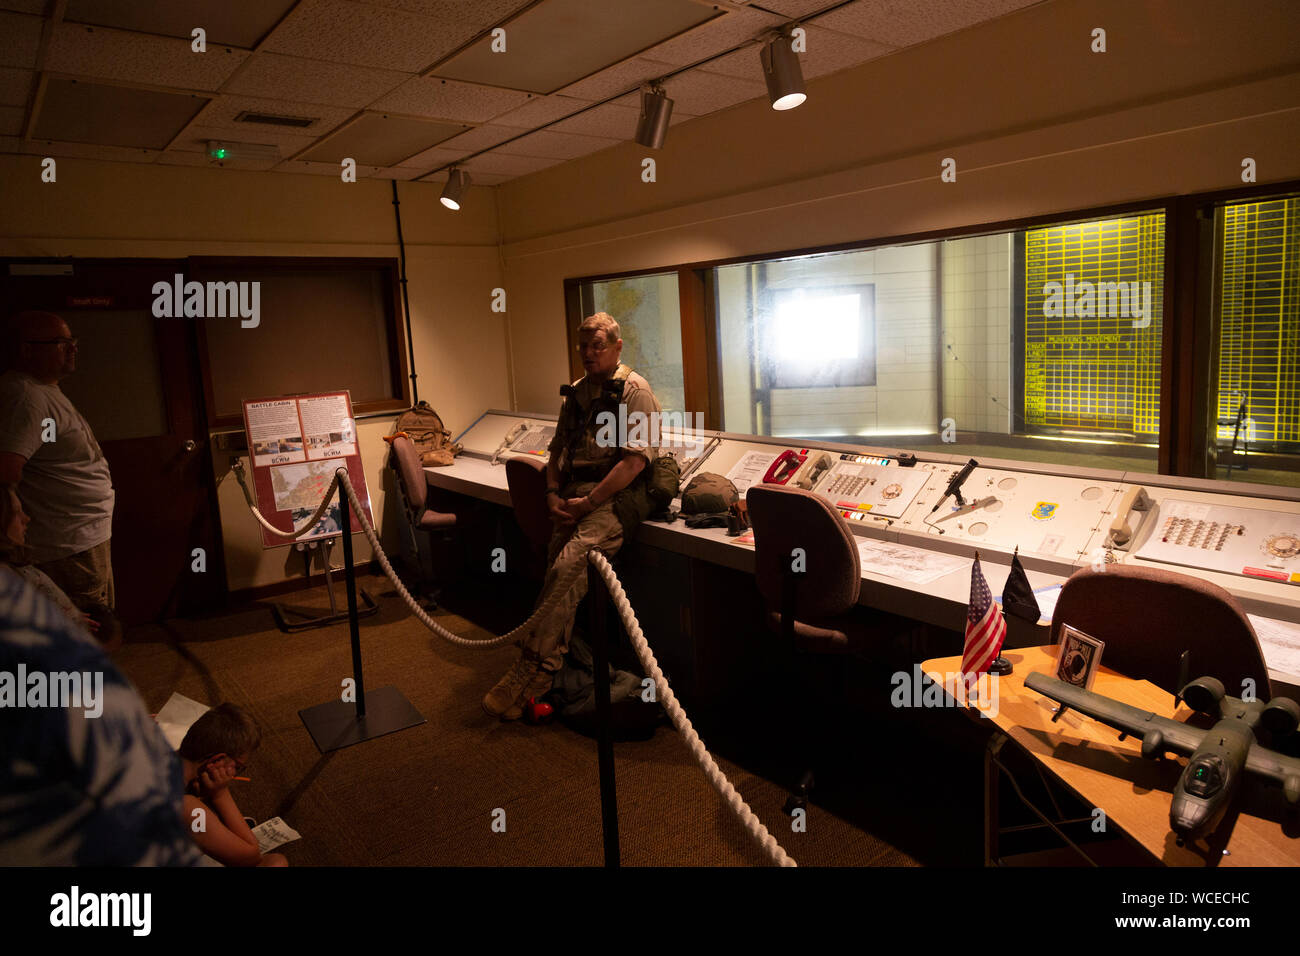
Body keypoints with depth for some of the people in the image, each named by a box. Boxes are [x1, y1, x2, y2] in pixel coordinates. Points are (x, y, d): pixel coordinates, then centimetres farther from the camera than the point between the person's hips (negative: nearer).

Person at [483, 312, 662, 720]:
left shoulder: (634, 389, -1)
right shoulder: (576, 392, 22)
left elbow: (635, 459, -11)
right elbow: (558, 450, 25)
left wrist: (588, 502, -15)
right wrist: (553, 495, 6)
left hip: (617, 494, -6)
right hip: (576, 493, 6)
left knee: (565, 566, -26)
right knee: (560, 568, -19)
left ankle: (531, 672, -20)